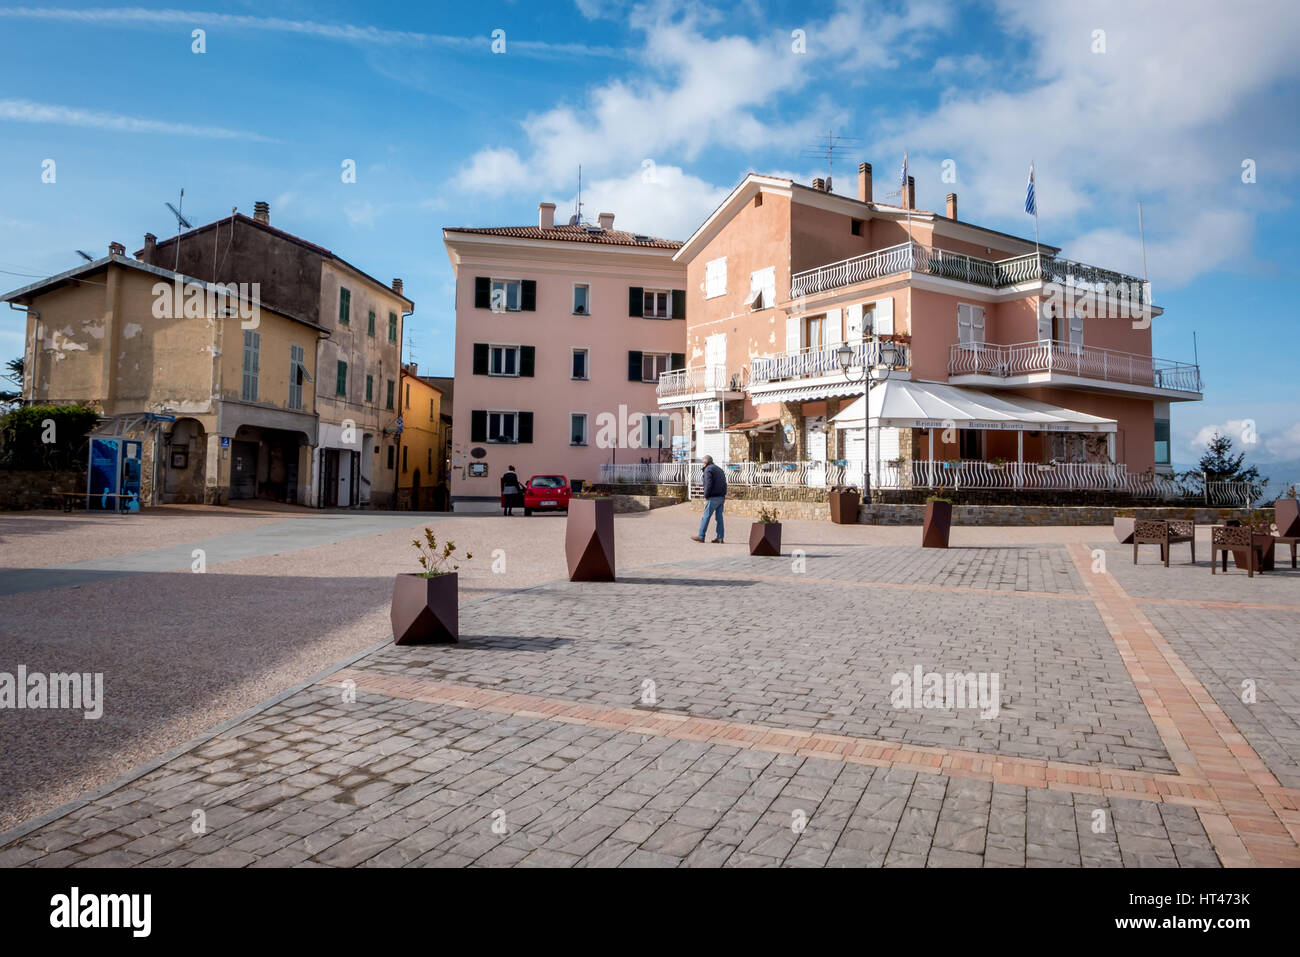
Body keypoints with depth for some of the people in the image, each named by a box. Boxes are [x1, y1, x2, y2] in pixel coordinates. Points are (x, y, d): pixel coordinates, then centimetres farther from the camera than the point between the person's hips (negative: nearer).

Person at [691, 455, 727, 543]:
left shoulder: (708, 470, -5)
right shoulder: (719, 469, 21)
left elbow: (708, 484, -16)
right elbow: (724, 483, 19)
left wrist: (706, 496, -10)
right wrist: (724, 495, 15)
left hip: (713, 497, -8)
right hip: (721, 497, 8)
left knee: (706, 516, -2)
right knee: (719, 517, 8)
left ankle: (701, 536, 1)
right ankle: (720, 538, 5)